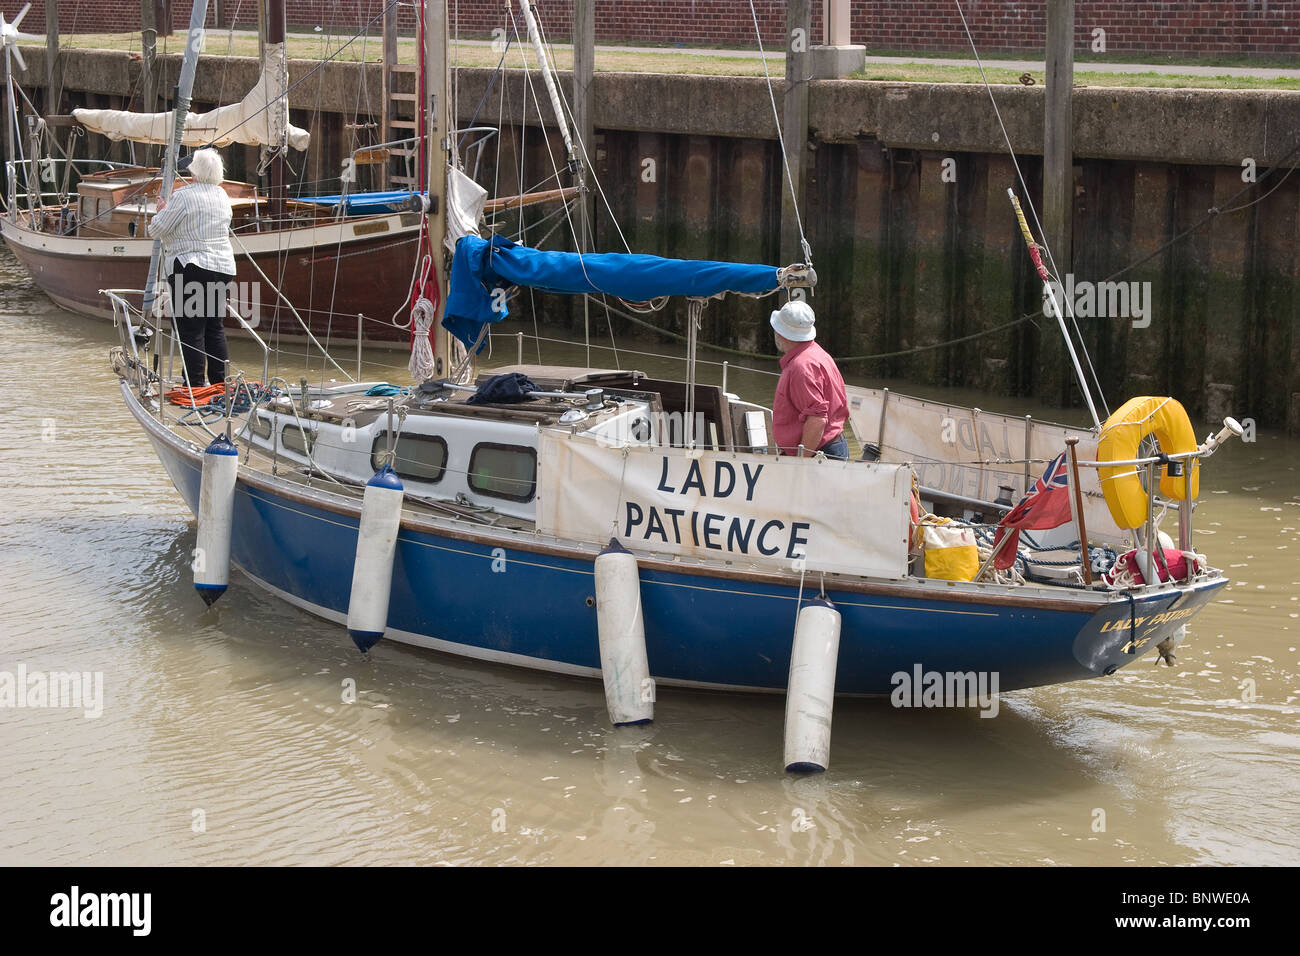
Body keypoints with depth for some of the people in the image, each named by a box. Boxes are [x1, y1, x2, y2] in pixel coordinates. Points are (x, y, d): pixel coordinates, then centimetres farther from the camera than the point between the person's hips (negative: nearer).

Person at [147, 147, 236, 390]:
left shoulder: (184, 196, -11)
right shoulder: (222, 195, 11)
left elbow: (156, 229, -7)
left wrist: (161, 211, 15)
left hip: (190, 267, -7)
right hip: (223, 267, 7)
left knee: (191, 331, -4)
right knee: (215, 328, 11)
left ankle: (195, 384, -5)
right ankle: (219, 382, 13)